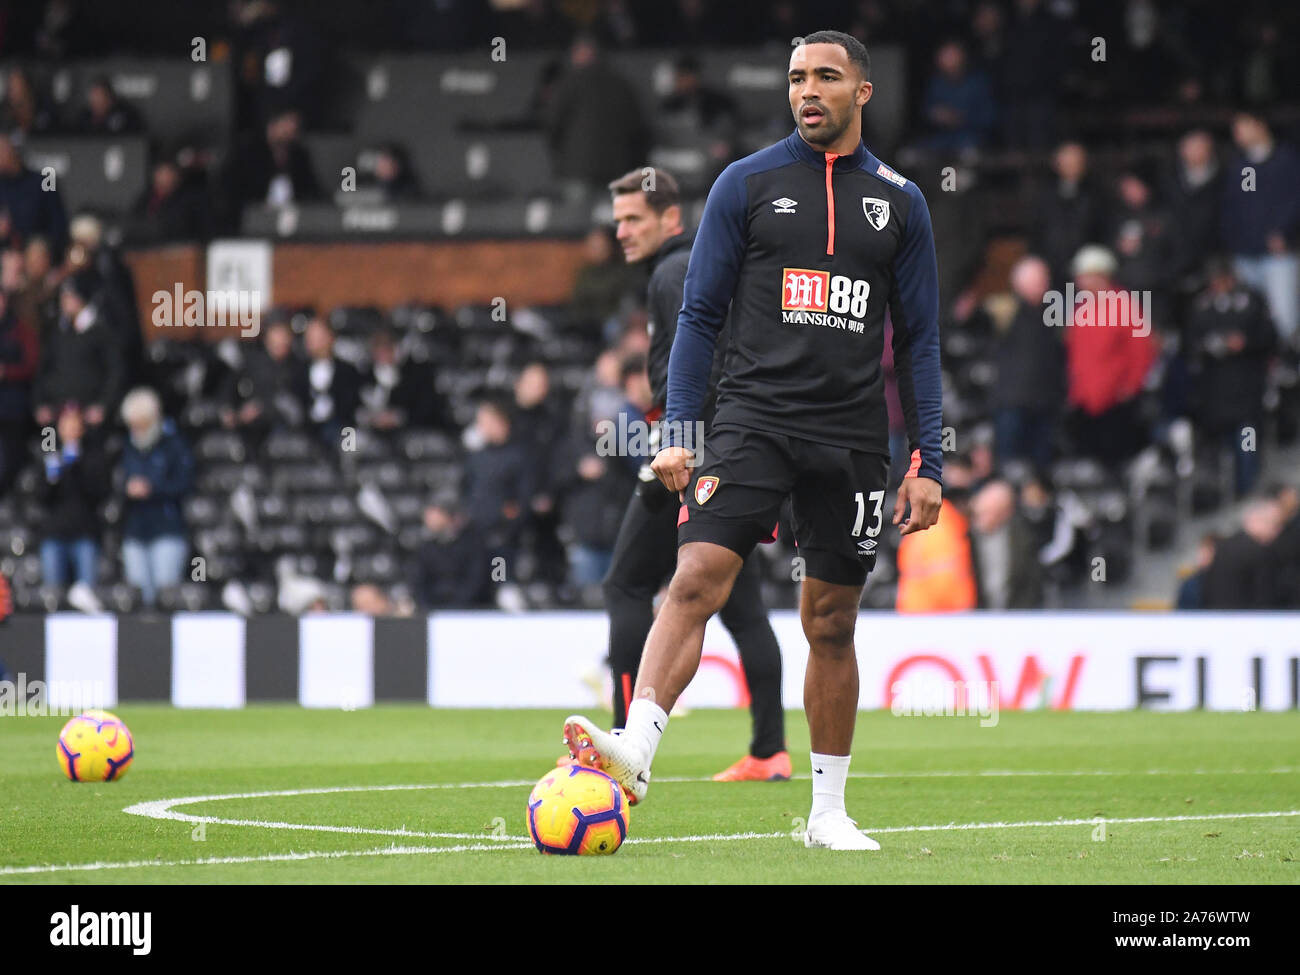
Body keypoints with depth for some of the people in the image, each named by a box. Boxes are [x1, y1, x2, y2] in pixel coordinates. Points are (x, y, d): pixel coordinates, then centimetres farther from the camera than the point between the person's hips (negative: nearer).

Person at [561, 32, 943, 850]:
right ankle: (637, 747, -32)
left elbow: (919, 340, 11)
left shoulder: (899, 202, 9)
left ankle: (829, 809, 16)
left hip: (852, 437, 2)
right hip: (754, 419, -2)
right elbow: (701, 316, 6)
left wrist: (929, 462, 5)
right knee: (699, 575, -21)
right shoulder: (748, 183, 5)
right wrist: (678, 431, -4)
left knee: (832, 621, 7)